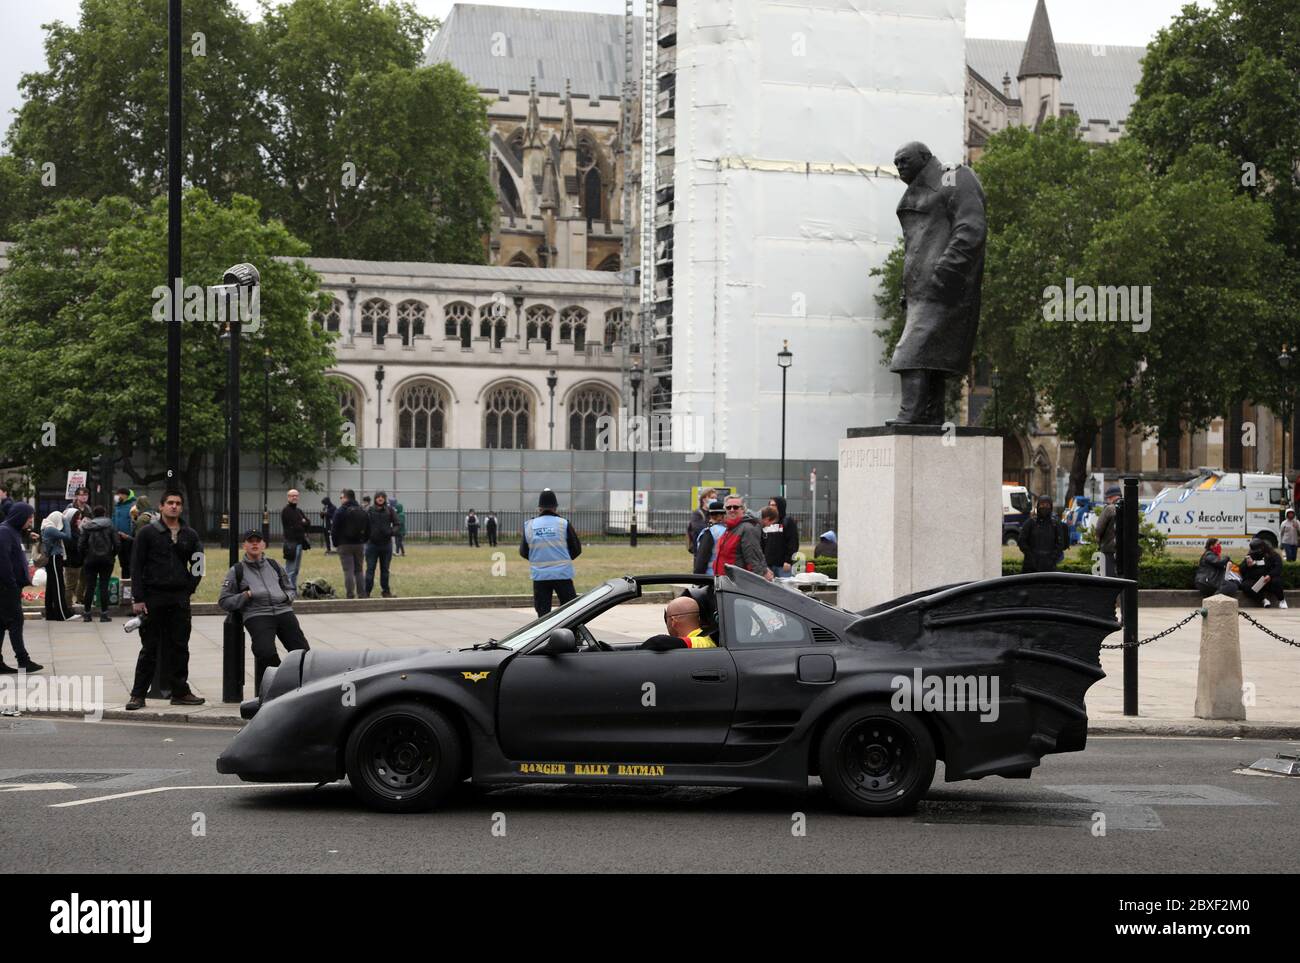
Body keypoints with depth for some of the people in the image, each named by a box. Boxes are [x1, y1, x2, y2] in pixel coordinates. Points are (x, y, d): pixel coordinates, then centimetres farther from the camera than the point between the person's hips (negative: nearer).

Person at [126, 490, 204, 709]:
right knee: (149, 648, -1)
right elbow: (136, 566, -4)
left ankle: (181, 692, 13)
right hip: (153, 597, -3)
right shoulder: (148, 533, -1)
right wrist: (138, 598, -10)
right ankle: (138, 695, 5)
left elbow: (197, 566, 16)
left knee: (180, 647, 6)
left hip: (179, 599, 3)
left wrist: (188, 590, 4)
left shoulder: (190, 535, 9)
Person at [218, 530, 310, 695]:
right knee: (265, 652, -29)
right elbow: (224, 602, 12)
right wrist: (246, 596, -3)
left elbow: (291, 589, 32)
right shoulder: (237, 571, 16)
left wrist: (286, 597, 8)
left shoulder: (274, 565, 26)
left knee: (302, 650, -16)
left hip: (283, 611, 3)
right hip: (256, 615, -3)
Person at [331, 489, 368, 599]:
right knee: (359, 570, 13)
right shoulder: (362, 511, 9)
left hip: (345, 544, -5)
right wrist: (363, 540, 14)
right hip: (359, 544, 5)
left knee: (348, 571, -4)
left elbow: (335, 530, -10)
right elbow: (368, 529, 11)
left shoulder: (340, 512, -9)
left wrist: (336, 544, 1)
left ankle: (350, 596, -7)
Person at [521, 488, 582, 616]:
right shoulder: (564, 524, -6)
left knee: (543, 613, 7)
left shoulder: (529, 525, -1)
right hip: (562, 574, -2)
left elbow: (523, 552, 8)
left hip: (539, 575, 2)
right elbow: (576, 549, 1)